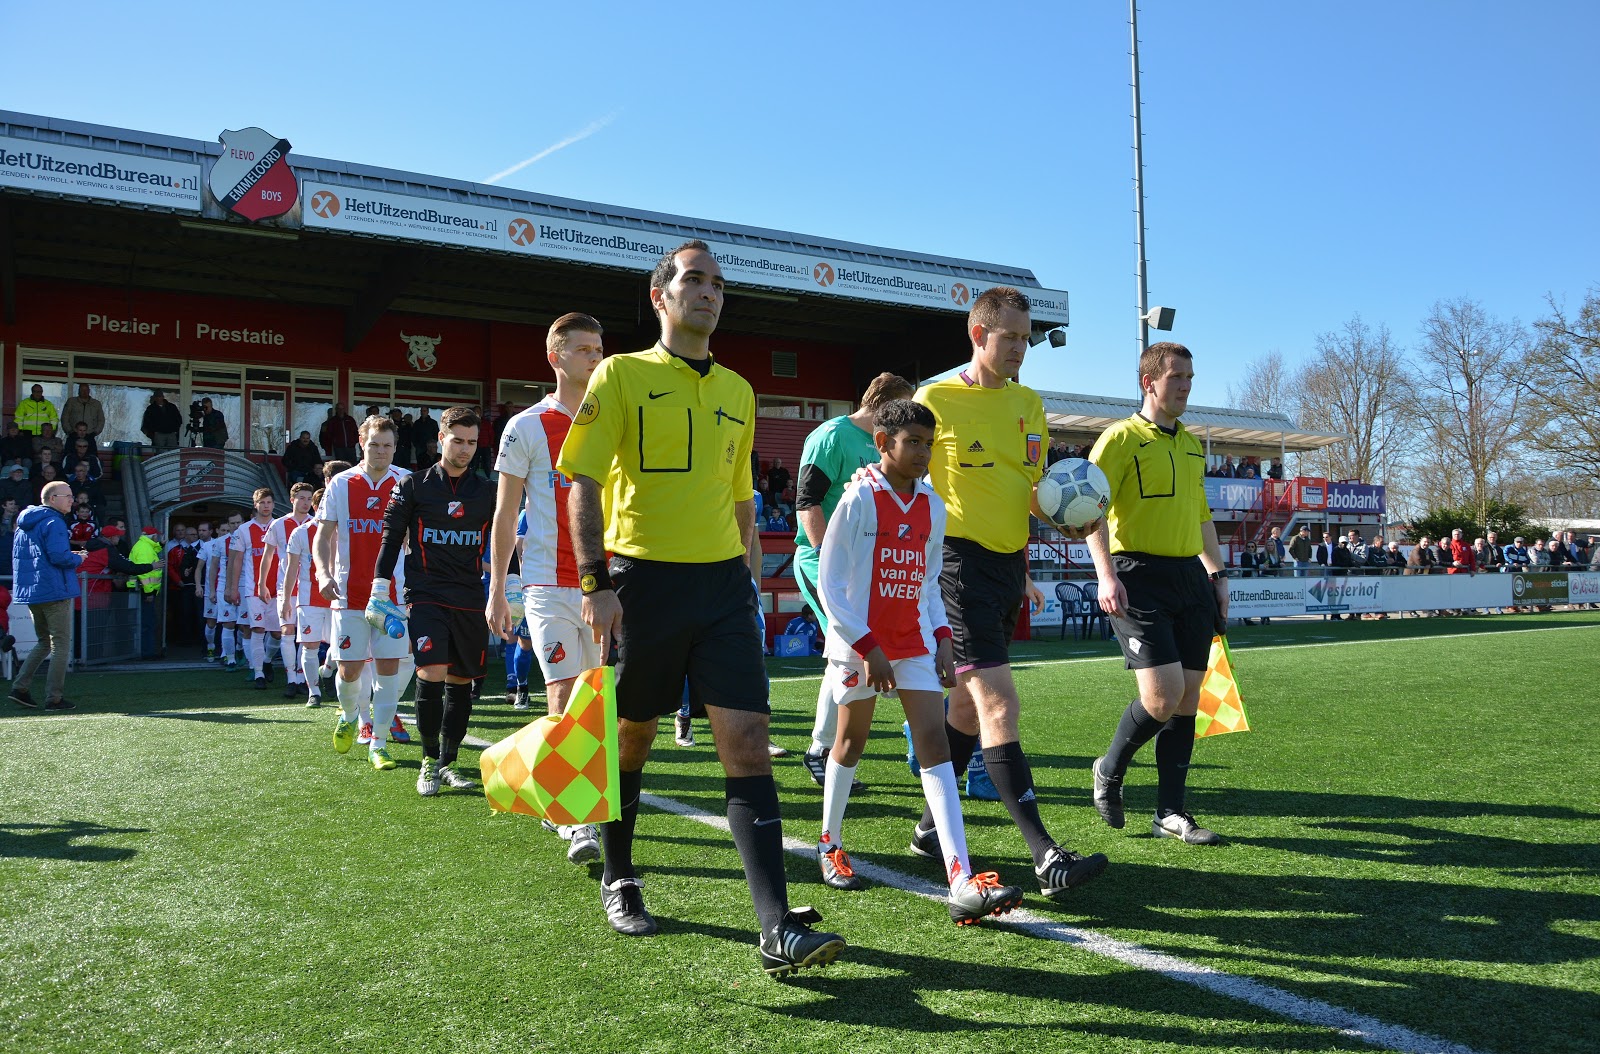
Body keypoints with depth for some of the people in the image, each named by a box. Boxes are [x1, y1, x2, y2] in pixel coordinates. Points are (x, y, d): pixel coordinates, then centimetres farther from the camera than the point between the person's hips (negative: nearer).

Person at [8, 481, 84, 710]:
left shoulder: (24, 524, 16)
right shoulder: (53, 522, -13)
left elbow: (17, 559, 21)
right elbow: (59, 556, -24)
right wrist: (78, 559, -4)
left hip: (29, 592, 9)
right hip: (55, 592, -9)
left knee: (44, 642, 20)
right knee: (61, 645, -2)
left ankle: (20, 687, 10)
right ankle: (53, 698, -2)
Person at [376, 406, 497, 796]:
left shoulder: (486, 491, 11)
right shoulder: (413, 485, 3)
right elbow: (391, 538, 5)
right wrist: (380, 590, 0)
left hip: (470, 599, 3)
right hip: (426, 595, -3)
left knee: (461, 682, 5)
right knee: (432, 673, -18)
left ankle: (448, 763, 18)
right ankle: (429, 760, -2)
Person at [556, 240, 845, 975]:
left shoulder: (737, 391, 15)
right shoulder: (621, 375, 0)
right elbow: (583, 482, -5)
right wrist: (595, 581, -13)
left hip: (722, 583, 4)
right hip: (644, 579, -3)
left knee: (747, 743, -7)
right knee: (631, 737, 10)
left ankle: (777, 928, -9)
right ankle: (618, 881, 34)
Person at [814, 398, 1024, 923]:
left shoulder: (932, 506, 7)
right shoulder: (859, 500, -10)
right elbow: (830, 585, -12)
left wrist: (942, 639, 2)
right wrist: (868, 648, -16)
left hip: (915, 642, 4)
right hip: (859, 642, -4)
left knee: (935, 744, -7)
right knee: (852, 740, 10)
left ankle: (963, 882, -14)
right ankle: (830, 845, 34)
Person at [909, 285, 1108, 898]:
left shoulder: (1029, 403, 13)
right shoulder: (935, 399, -6)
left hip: (1008, 564, 7)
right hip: (960, 561, -7)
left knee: (971, 701, 13)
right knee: (999, 701, -14)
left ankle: (932, 825, 28)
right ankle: (1046, 856, -16)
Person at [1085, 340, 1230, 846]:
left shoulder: (1192, 444, 18)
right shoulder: (1121, 437, -4)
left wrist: (1217, 574, 20)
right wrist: (1106, 575, -23)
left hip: (1190, 575, 7)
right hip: (1140, 577, -7)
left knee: (1188, 699, 5)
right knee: (1163, 696, -14)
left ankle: (1171, 813, 14)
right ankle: (1109, 770, 13)